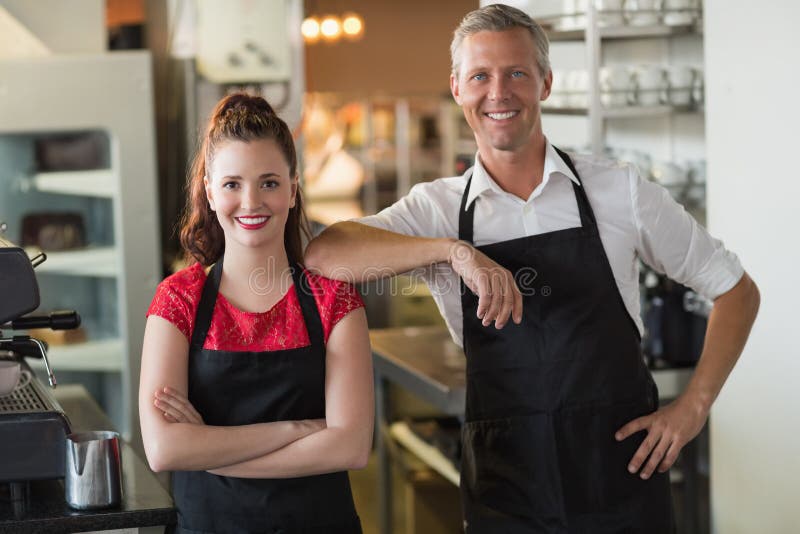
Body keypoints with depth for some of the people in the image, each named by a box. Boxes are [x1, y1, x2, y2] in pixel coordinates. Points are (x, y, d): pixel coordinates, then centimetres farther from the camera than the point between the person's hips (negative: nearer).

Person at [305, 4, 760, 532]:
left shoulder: (620, 190, -1)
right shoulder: (437, 207, 0)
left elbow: (737, 290, 7)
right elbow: (323, 254, -17)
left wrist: (693, 407, -3)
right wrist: (452, 250, -26)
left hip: (623, 474, 0)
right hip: (504, 488, 1)